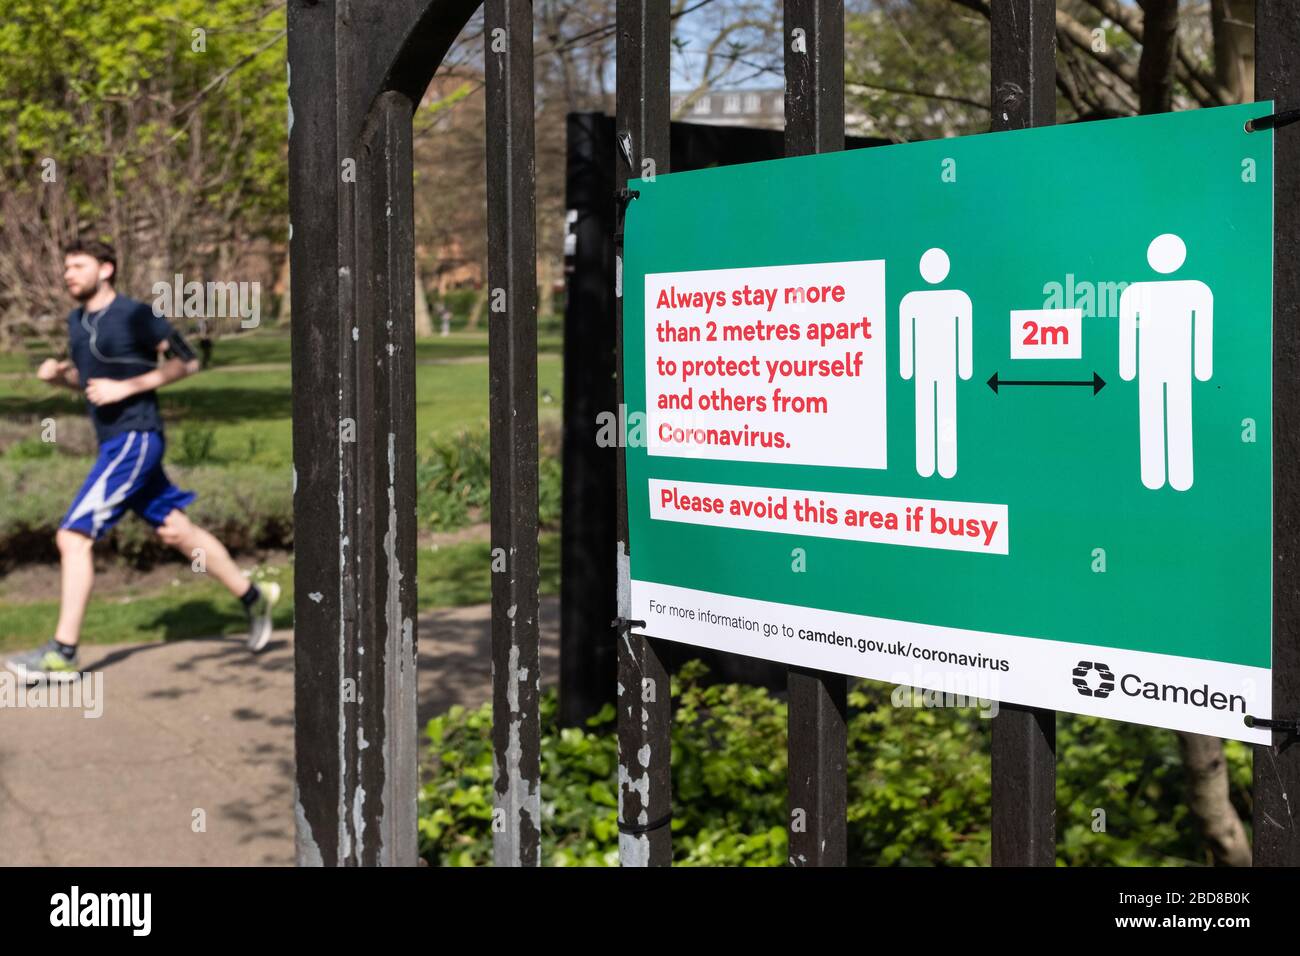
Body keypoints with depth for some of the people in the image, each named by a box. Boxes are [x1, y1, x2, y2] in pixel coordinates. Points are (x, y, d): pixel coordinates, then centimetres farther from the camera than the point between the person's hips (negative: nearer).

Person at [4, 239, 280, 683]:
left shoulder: (135, 315, -10)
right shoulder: (77, 321, 13)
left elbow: (187, 361, -9)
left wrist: (125, 387, -15)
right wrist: (59, 374, 3)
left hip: (136, 437, -9)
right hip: (114, 443, 9)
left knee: (73, 537, -13)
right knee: (176, 530, 14)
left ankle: (62, 654, -10)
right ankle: (254, 598, 27)